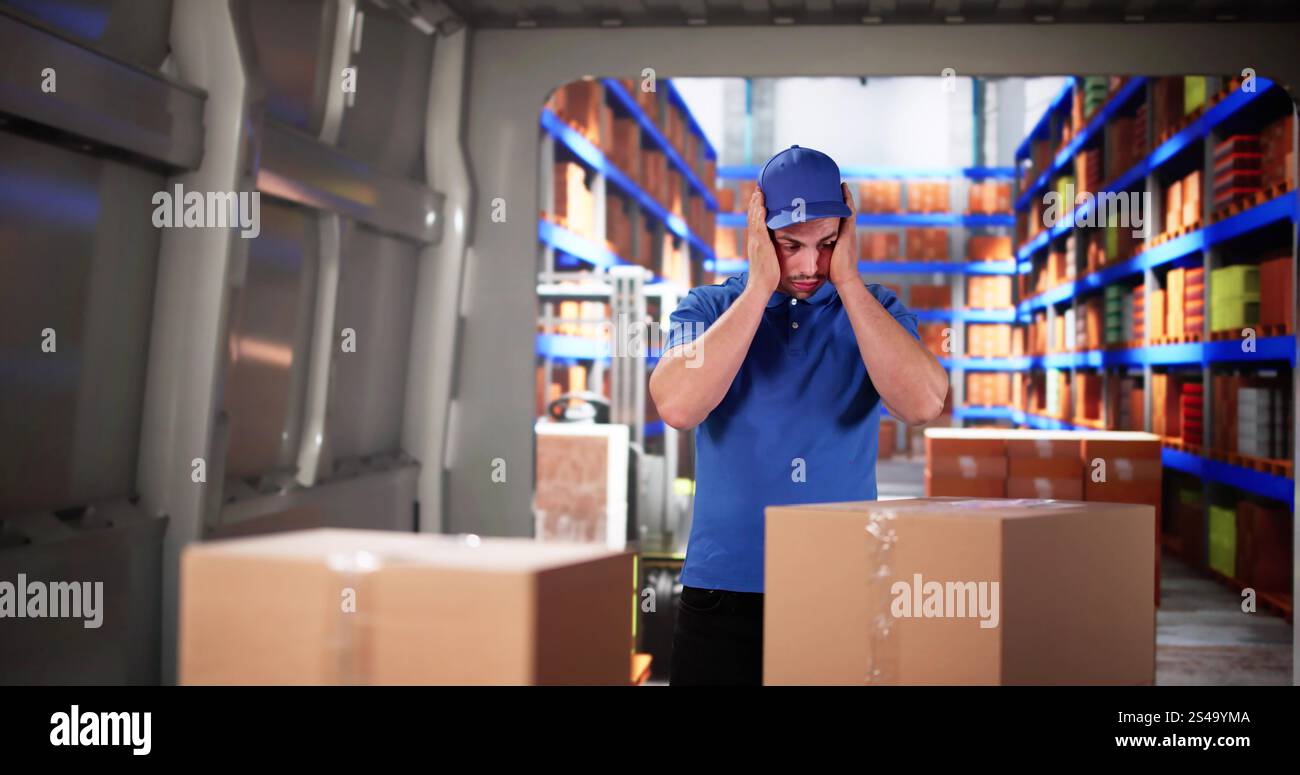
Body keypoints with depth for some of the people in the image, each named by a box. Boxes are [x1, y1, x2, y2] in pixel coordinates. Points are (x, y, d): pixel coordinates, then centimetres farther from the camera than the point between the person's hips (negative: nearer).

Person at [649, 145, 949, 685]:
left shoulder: (874, 309, 4)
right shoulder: (708, 309, 2)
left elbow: (922, 405, -15)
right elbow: (678, 407, -18)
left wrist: (847, 280, -13)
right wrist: (761, 286, -14)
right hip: (725, 586, 0)